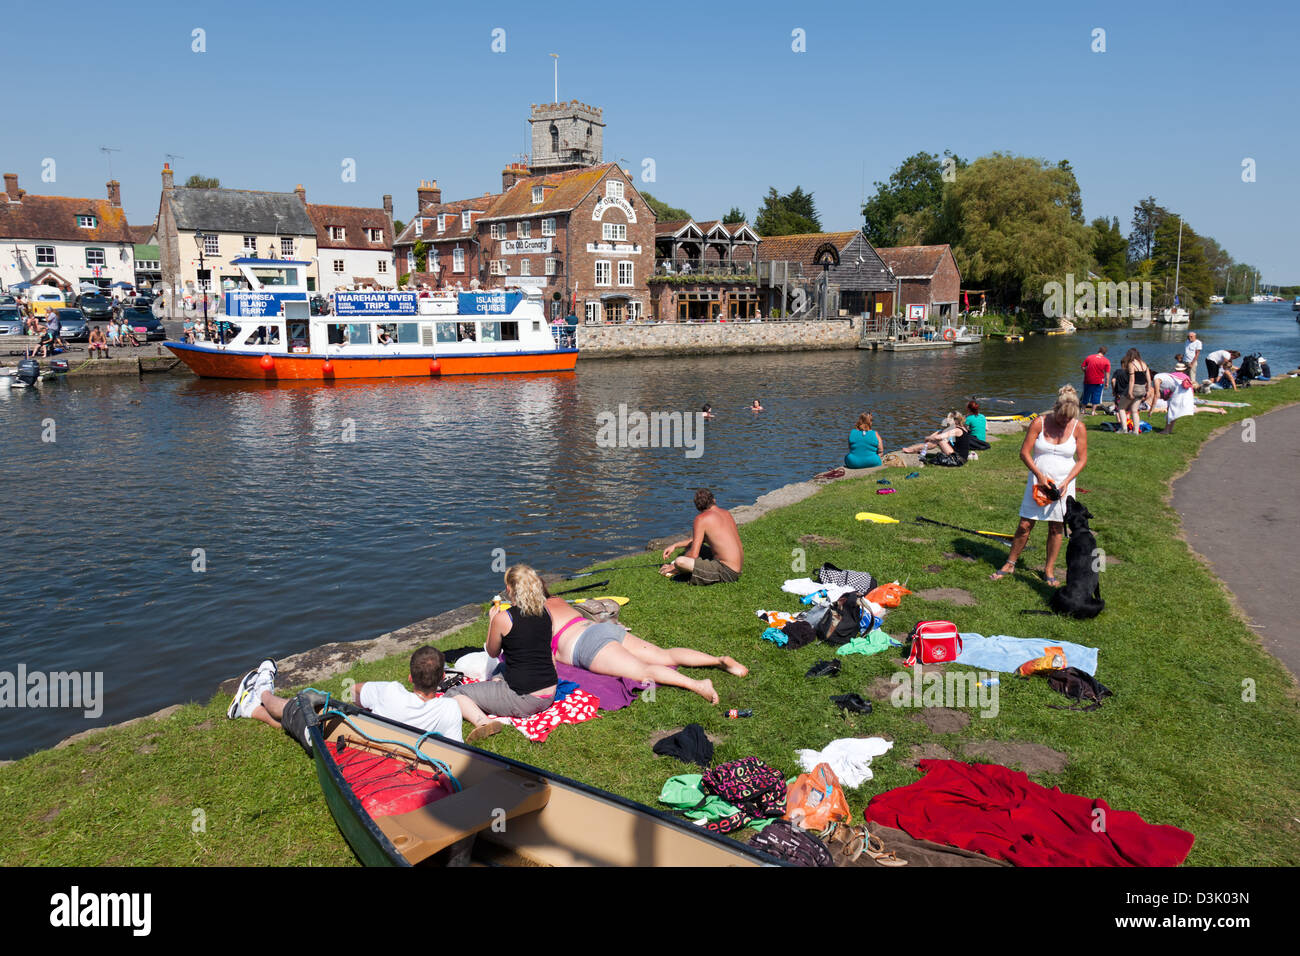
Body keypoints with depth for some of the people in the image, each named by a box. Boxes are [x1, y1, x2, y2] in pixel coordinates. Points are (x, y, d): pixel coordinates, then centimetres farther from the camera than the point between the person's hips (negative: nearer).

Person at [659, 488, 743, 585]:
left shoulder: (701, 519, -12)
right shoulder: (726, 513, 12)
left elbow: (694, 554, -14)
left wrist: (675, 565, 2)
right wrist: (675, 545, 22)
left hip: (727, 572, -9)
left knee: (679, 561, -24)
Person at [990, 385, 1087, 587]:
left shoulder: (1078, 428, -4)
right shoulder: (1039, 423, -8)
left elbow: (1082, 459, 1)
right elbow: (1024, 452, -6)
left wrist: (1066, 482, -11)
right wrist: (1039, 476, -14)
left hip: (1063, 485, 1)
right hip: (1038, 482, -1)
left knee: (1056, 528, 6)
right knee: (1025, 525, 2)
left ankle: (1049, 571, 18)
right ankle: (1010, 564, 16)